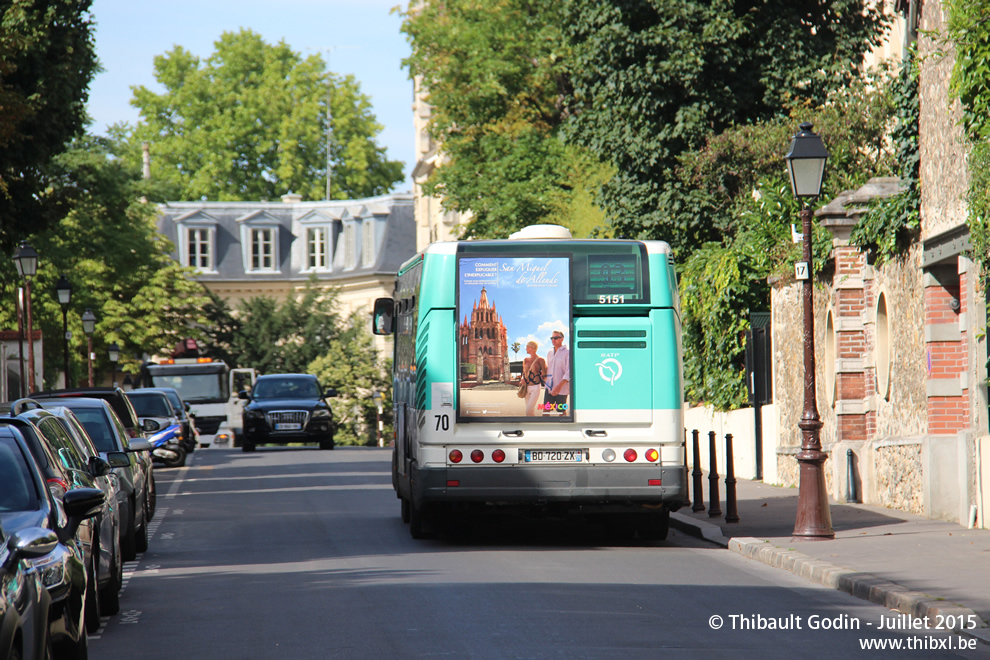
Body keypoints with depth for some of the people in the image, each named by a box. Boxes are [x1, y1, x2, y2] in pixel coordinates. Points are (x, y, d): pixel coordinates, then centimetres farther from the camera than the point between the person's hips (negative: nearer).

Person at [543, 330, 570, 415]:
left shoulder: (567, 353, -7)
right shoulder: (550, 353, 14)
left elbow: (569, 372, -15)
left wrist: (559, 386, -24)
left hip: (561, 389, -6)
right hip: (549, 388, 6)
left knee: (561, 412, 1)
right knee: (545, 411, 1)